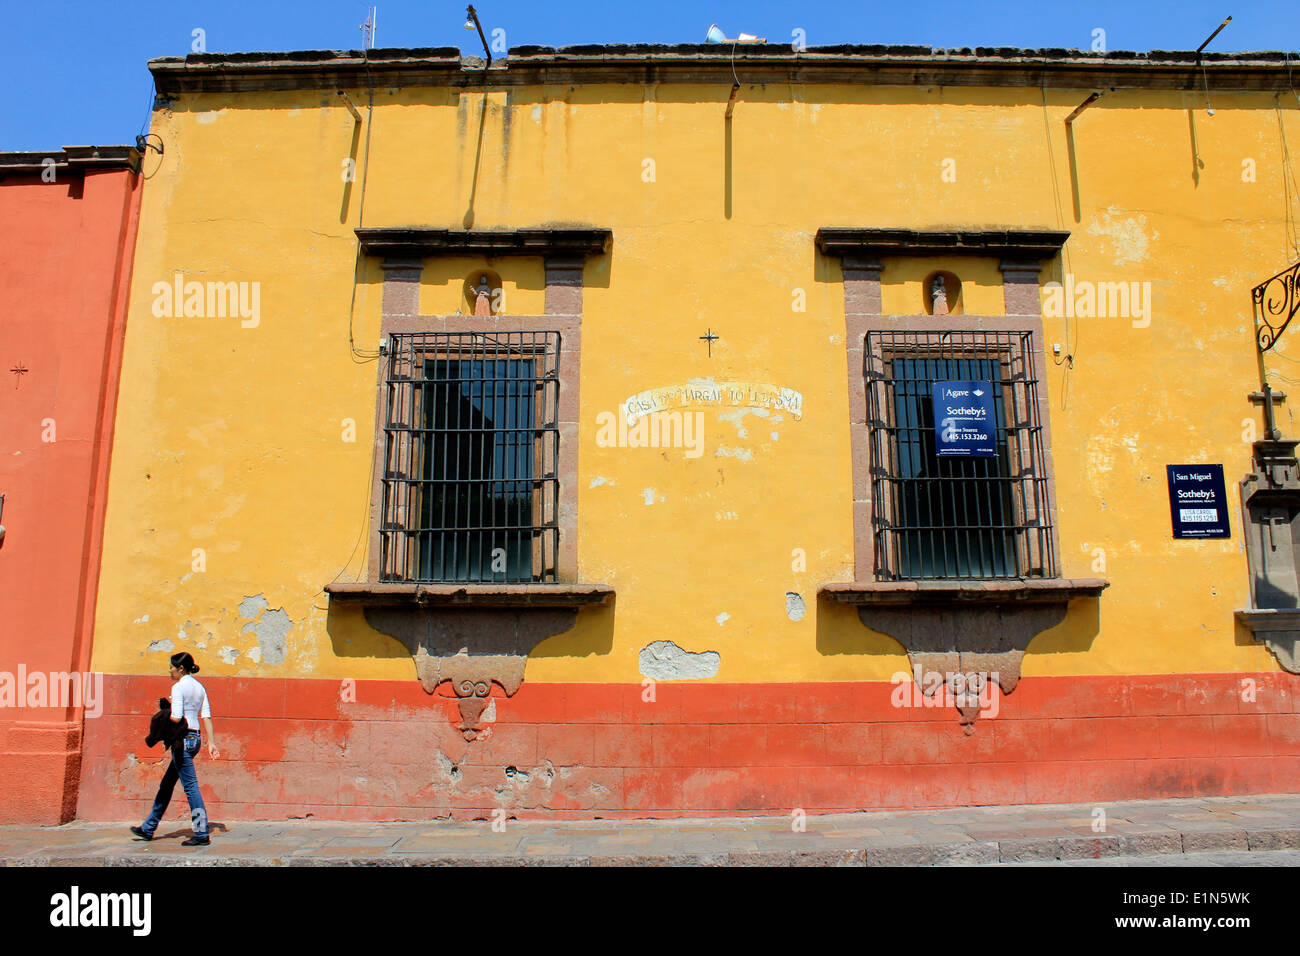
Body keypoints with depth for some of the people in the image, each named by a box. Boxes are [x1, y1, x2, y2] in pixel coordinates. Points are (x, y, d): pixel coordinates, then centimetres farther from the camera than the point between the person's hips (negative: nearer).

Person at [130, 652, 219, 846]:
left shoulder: (178, 686, -11)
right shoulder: (199, 687, 13)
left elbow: (176, 718, -20)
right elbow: (206, 716, 8)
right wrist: (211, 742, 6)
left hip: (183, 739, -9)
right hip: (195, 738, 9)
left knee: (190, 785, -6)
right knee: (166, 784, 20)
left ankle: (202, 835, -5)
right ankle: (148, 828, 32)